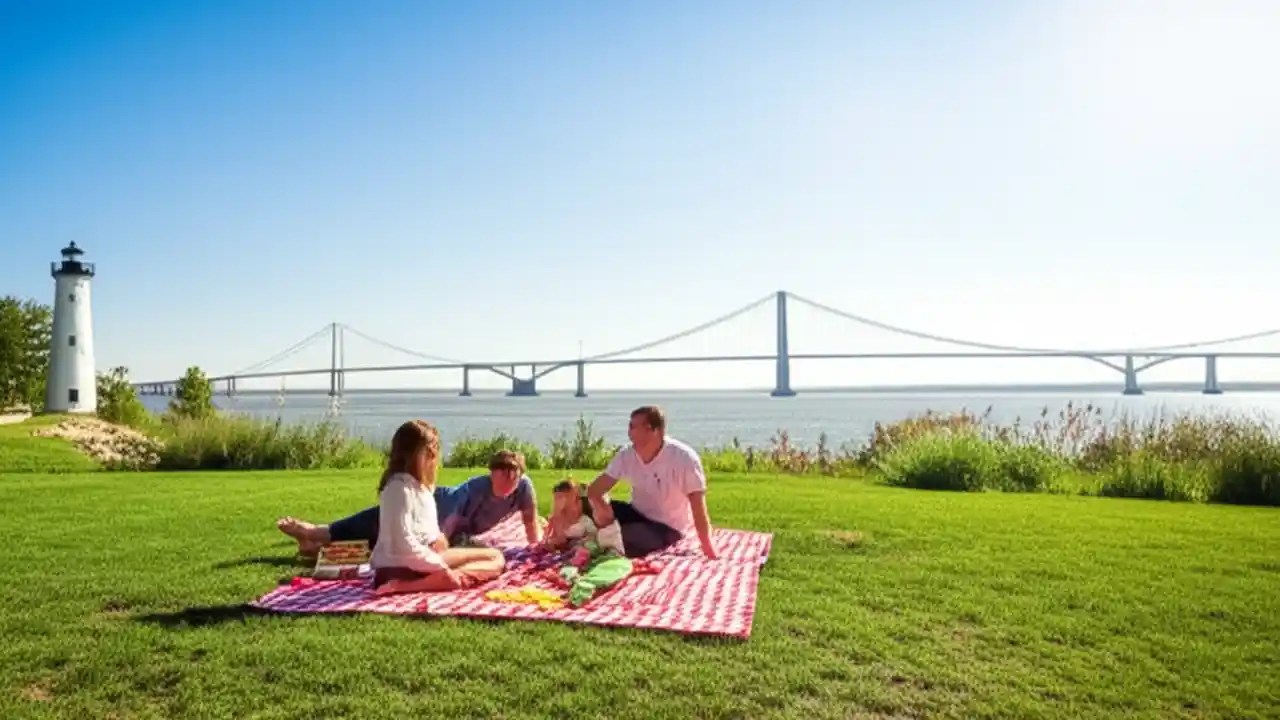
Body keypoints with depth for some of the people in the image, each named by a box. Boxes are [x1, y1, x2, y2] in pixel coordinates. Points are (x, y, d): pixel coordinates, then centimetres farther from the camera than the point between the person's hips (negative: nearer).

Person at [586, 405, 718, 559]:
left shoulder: (684, 459, -24)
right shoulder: (627, 455, -9)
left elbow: (698, 507, -24)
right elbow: (594, 490, -12)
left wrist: (707, 547, -29)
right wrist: (598, 504, -36)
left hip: (668, 528, -5)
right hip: (638, 514, 5)